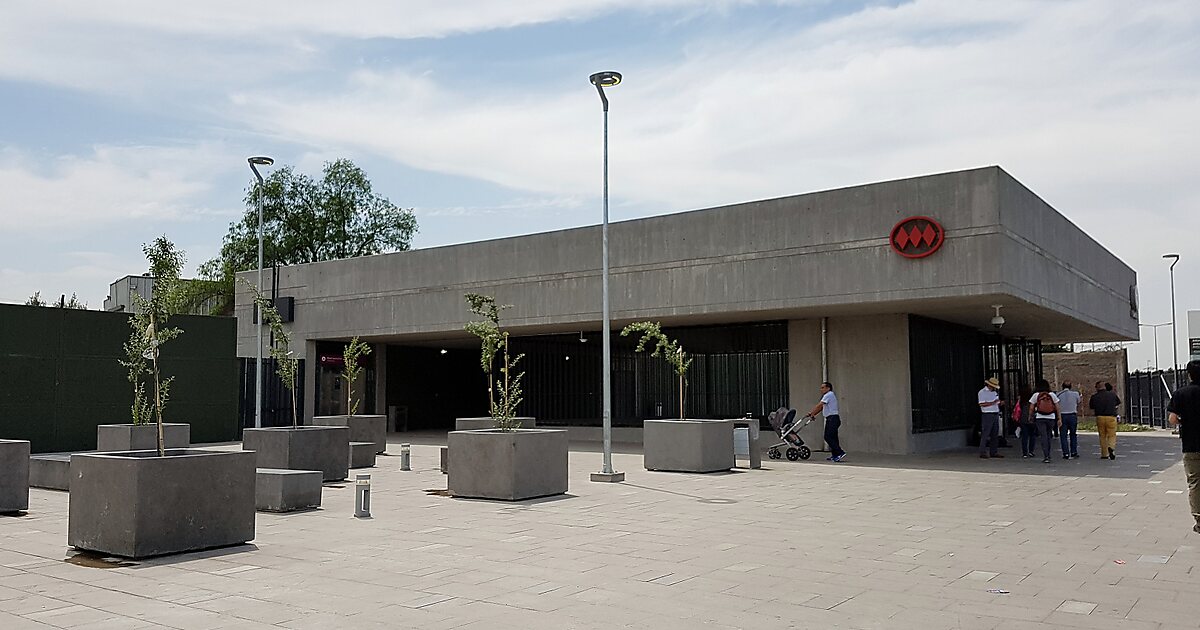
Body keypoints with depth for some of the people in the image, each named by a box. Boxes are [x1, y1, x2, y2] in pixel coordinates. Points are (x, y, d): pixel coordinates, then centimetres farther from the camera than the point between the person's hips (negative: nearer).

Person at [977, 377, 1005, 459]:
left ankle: (993, 452, 13)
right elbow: (982, 404, -17)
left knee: (995, 434, 8)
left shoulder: (995, 392, 19)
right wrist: (993, 403, -22)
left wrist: (1000, 403, 2)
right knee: (985, 434, -8)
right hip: (987, 415, -8)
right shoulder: (982, 392, -6)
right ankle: (983, 452, -6)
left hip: (996, 414, 8)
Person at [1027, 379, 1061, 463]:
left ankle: (1046, 457, -12)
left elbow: (1031, 408, 0)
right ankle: (1047, 455, 23)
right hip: (1051, 418, 2)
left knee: (1044, 437, -3)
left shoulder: (1036, 395, -2)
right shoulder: (1052, 394, 3)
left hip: (1040, 418, -2)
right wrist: (1059, 419, 7)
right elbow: (1057, 407, 2)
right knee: (1048, 436, 15)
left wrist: (1030, 417, 12)